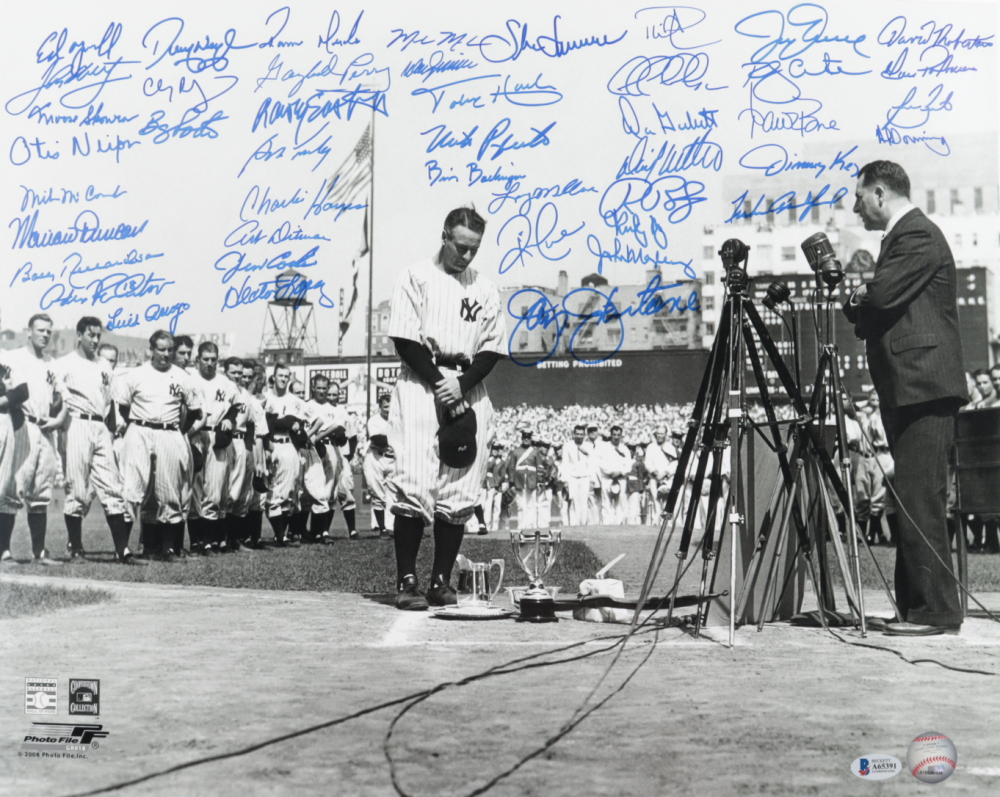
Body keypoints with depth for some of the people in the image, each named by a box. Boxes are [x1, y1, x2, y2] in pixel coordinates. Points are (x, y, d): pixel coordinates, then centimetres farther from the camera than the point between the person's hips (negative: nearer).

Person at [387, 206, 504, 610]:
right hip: (420, 387, -4)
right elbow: (405, 339, -4)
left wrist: (461, 384, -8)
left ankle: (442, 579, 8)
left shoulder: (485, 288, 14)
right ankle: (406, 581, -6)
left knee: (459, 492, 1)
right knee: (414, 485, -11)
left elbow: (492, 349, 8)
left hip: (469, 392, 4)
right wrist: (439, 383, -11)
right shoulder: (416, 277, 4)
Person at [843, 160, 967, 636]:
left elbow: (879, 297, -20)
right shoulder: (901, 236, 22)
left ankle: (937, 612, -6)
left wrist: (855, 298, 1)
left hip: (925, 388, -10)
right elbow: (877, 312, 22)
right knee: (912, 503, 10)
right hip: (908, 391, 10)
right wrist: (860, 302, 2)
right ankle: (917, 607, 15)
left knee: (921, 502, -10)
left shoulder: (918, 235, -9)